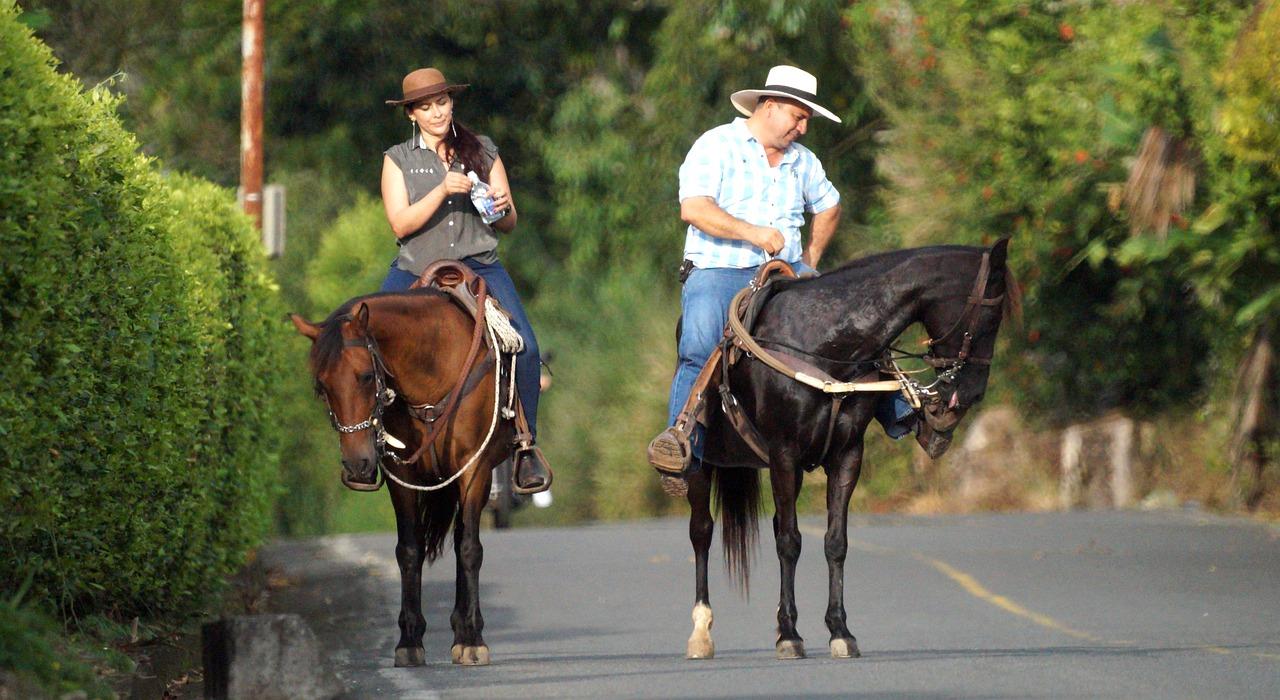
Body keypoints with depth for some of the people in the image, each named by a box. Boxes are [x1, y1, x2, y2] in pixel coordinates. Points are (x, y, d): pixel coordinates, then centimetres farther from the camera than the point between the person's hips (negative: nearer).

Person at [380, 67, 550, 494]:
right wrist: (443, 191, -17)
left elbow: (510, 225, 10)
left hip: (478, 265, 0)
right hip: (417, 270, 0)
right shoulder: (399, 159, 8)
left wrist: (503, 209, -14)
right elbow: (400, 224, -5)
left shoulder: (482, 151, 9)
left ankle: (526, 444, -8)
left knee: (525, 347, -21)